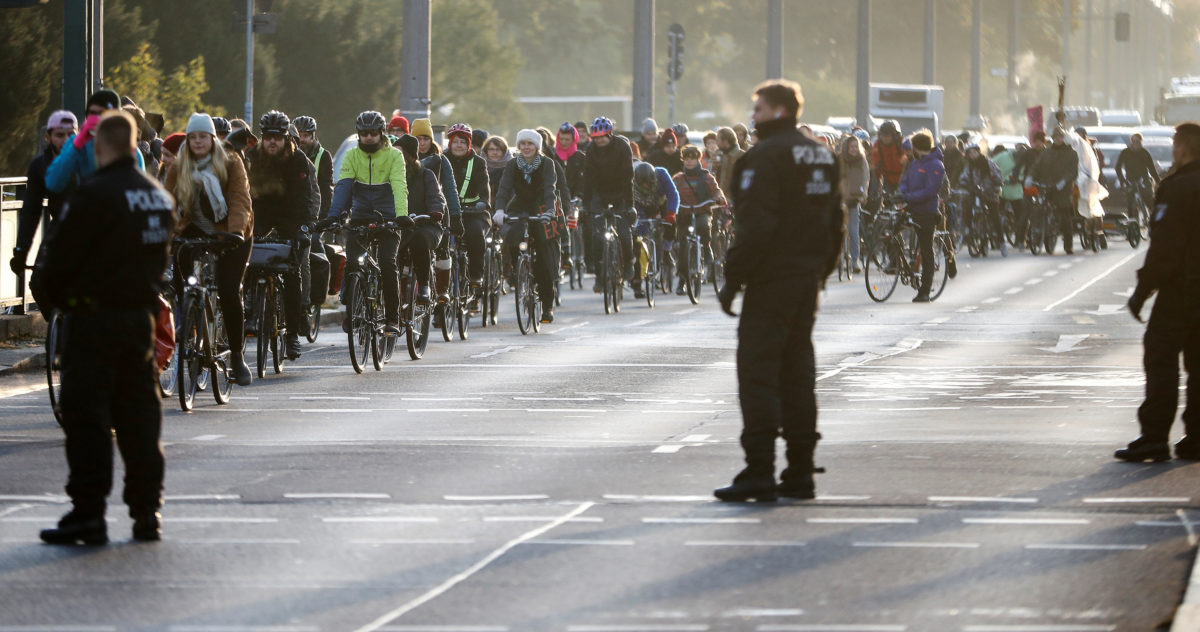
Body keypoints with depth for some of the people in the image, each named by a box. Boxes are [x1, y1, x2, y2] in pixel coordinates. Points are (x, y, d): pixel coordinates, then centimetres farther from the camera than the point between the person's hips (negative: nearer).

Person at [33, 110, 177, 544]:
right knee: (139, 413, 11)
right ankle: (147, 512, 12)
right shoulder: (160, 196, 9)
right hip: (142, 314, 7)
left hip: (95, 314, -7)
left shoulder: (95, 193, -15)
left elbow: (62, 255, -12)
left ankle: (87, 514, -6)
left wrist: (50, 293, 6)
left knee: (87, 416, -3)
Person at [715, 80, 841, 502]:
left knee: (757, 371, -7)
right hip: (808, 279, 8)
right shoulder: (822, 156, 14)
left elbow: (755, 225, -20)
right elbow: (835, 222, 19)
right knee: (798, 370, 12)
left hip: (772, 278, -8)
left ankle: (759, 473, -12)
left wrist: (733, 278, -15)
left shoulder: (765, 156, -13)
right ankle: (800, 473, 12)